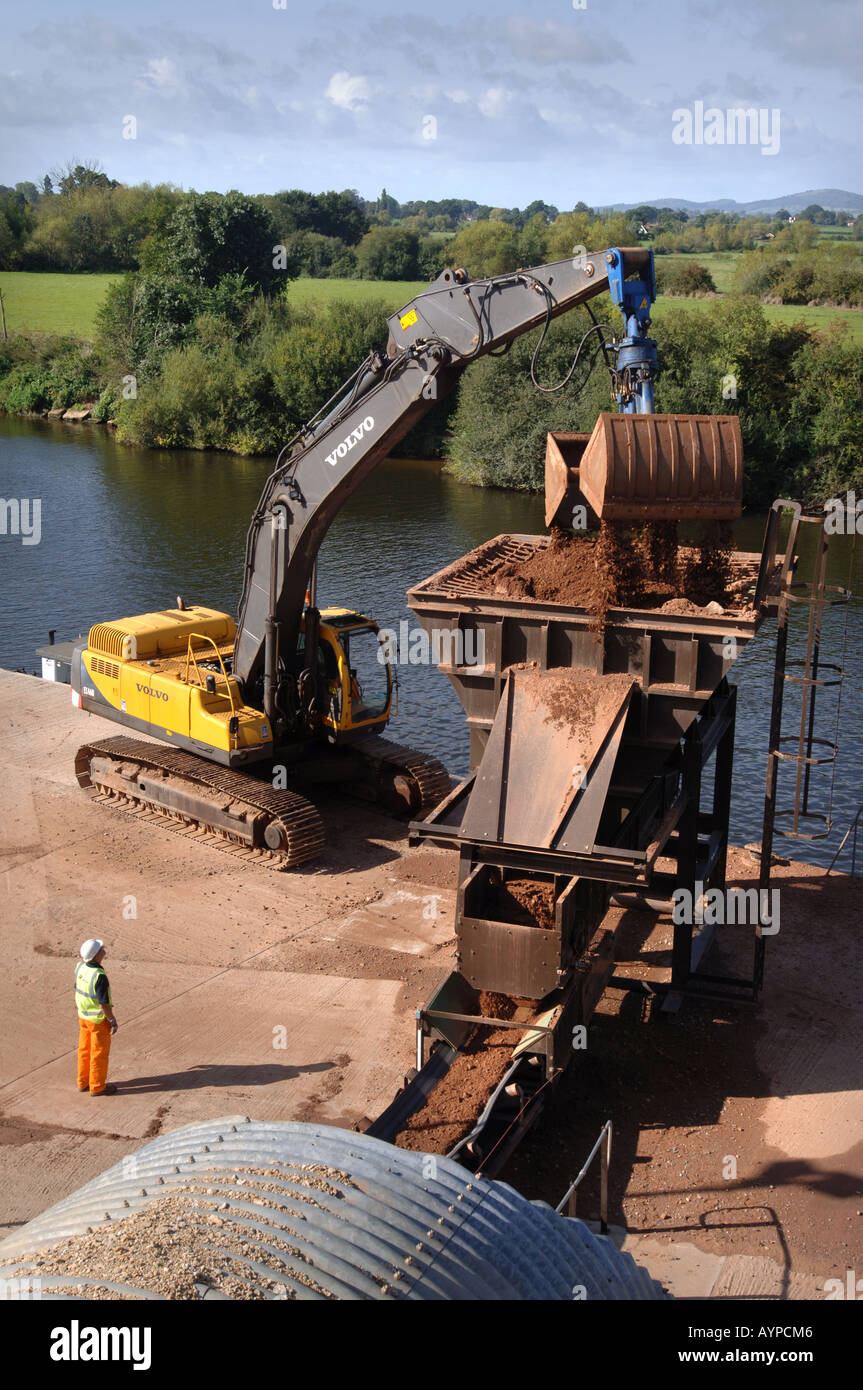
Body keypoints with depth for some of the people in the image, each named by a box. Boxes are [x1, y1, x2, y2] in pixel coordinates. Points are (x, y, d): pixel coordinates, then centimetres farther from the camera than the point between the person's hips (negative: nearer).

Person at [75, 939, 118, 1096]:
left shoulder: (80, 967, -6)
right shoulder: (99, 976, -31)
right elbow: (104, 1003, -26)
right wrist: (113, 1020, -13)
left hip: (83, 1016, 8)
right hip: (99, 1019, -8)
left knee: (84, 1049, 20)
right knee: (99, 1053, 8)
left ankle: (83, 1082, 33)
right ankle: (97, 1086, 19)